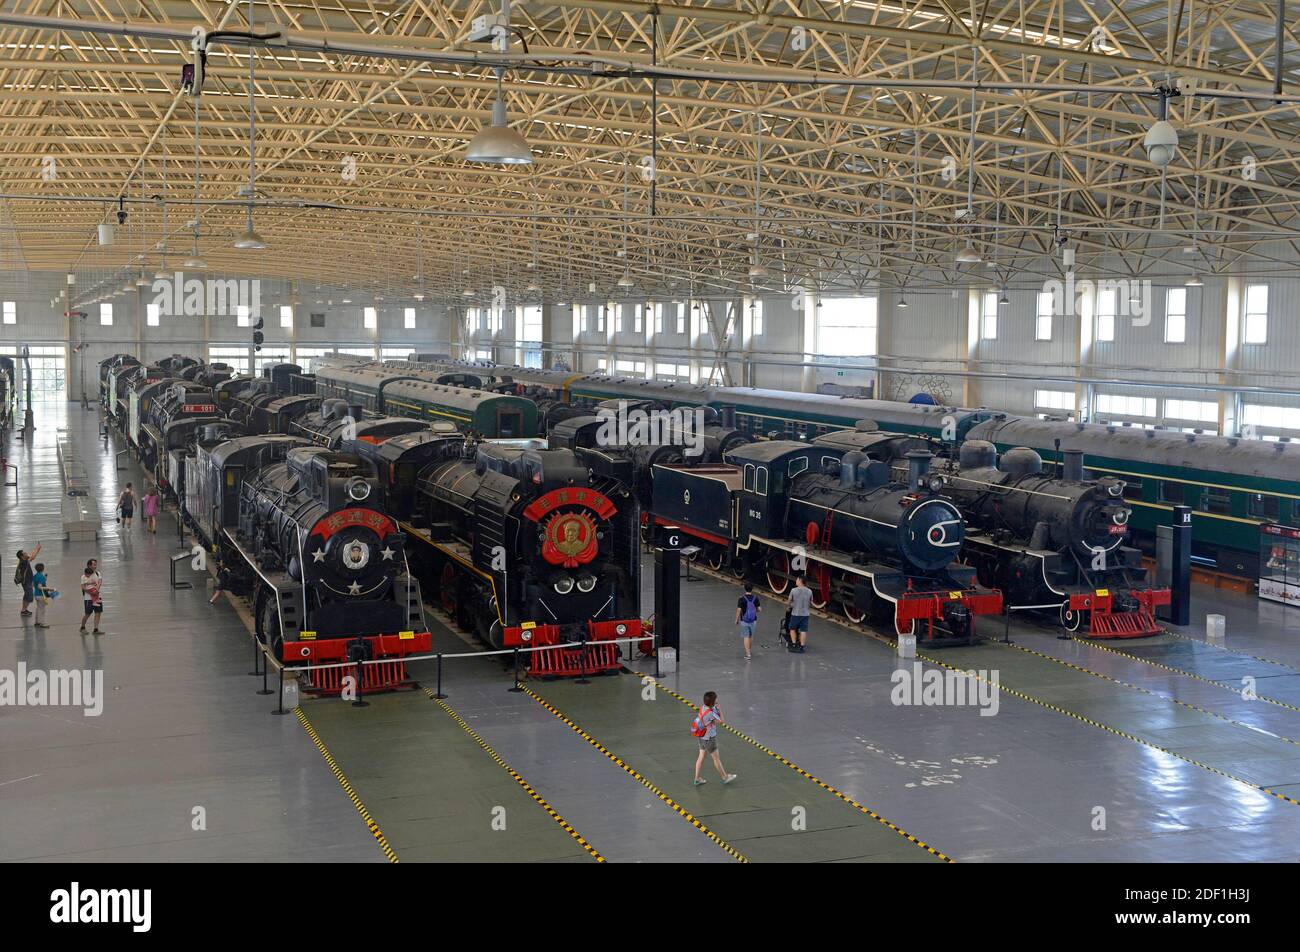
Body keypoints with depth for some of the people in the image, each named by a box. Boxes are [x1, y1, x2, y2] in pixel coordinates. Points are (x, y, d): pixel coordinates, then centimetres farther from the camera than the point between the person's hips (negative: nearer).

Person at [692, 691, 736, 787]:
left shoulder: (703, 708, -5)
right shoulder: (710, 713, -32)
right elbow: (721, 721, -17)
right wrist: (719, 708, -9)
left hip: (702, 737, 8)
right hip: (709, 739, -8)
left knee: (701, 757, 16)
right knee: (716, 758, 9)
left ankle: (697, 779, 23)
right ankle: (725, 777, 26)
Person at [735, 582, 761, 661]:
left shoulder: (742, 598, -15)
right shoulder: (755, 598, -6)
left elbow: (739, 610, -15)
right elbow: (759, 609, -2)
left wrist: (737, 619, -2)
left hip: (744, 621, -3)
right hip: (753, 620, 3)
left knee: (746, 637, 2)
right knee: (751, 636, 19)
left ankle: (748, 654, -4)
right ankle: (750, 652, 33)